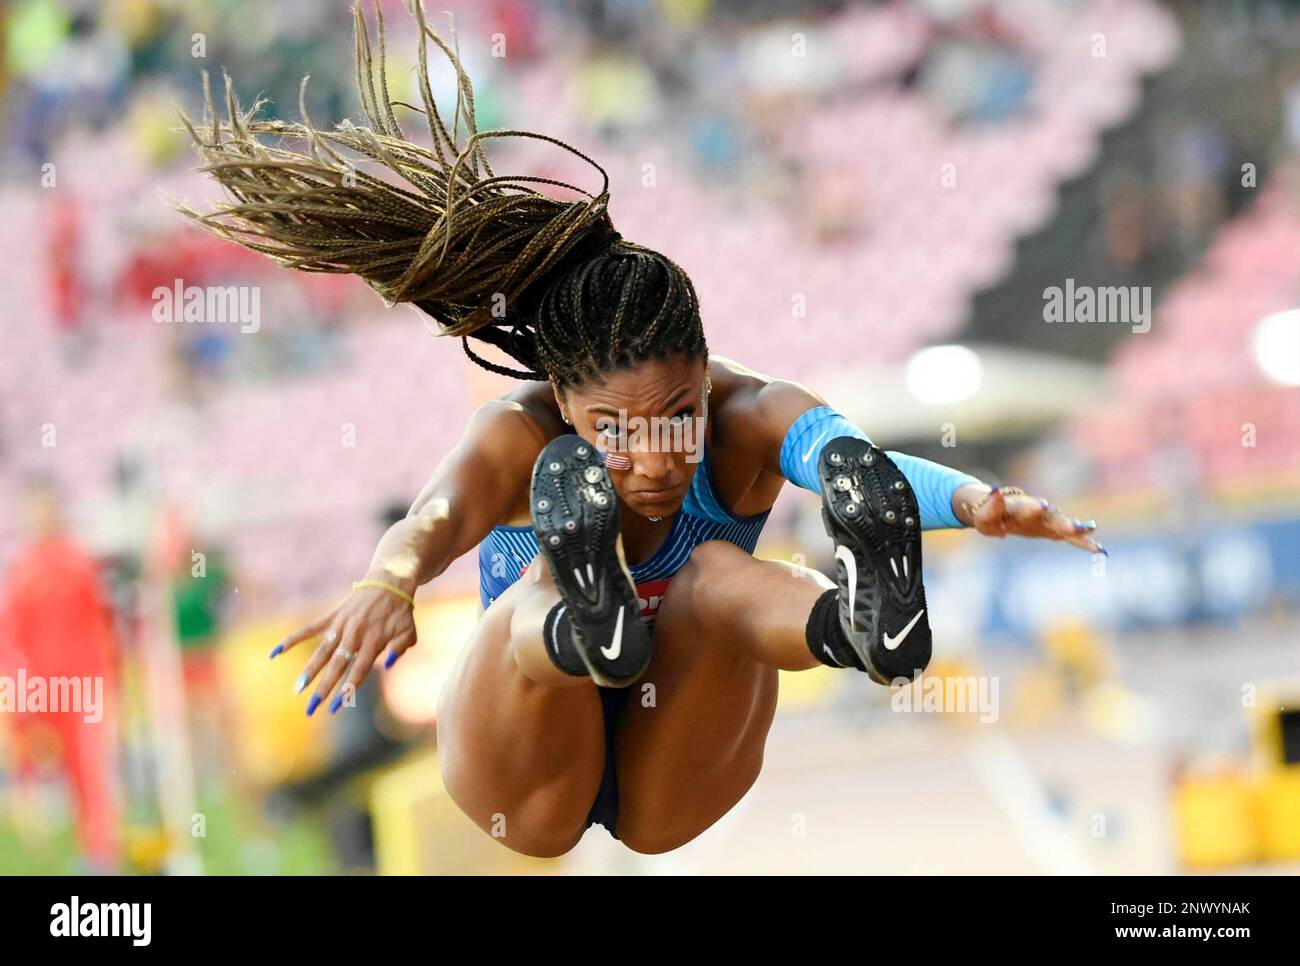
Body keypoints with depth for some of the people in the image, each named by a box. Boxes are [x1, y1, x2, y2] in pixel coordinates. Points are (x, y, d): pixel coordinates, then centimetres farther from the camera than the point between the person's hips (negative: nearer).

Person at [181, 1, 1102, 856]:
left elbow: (860, 462, -40)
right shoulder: (520, 440, -22)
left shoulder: (749, 415, -18)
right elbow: (437, 516, -45)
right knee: (549, 593, -34)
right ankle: (582, 627, -71)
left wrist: (975, 501, -63)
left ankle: (862, 620, -65)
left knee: (719, 574, -31)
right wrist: (390, 582, -69)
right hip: (531, 796, -1)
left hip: (673, 790, 1)